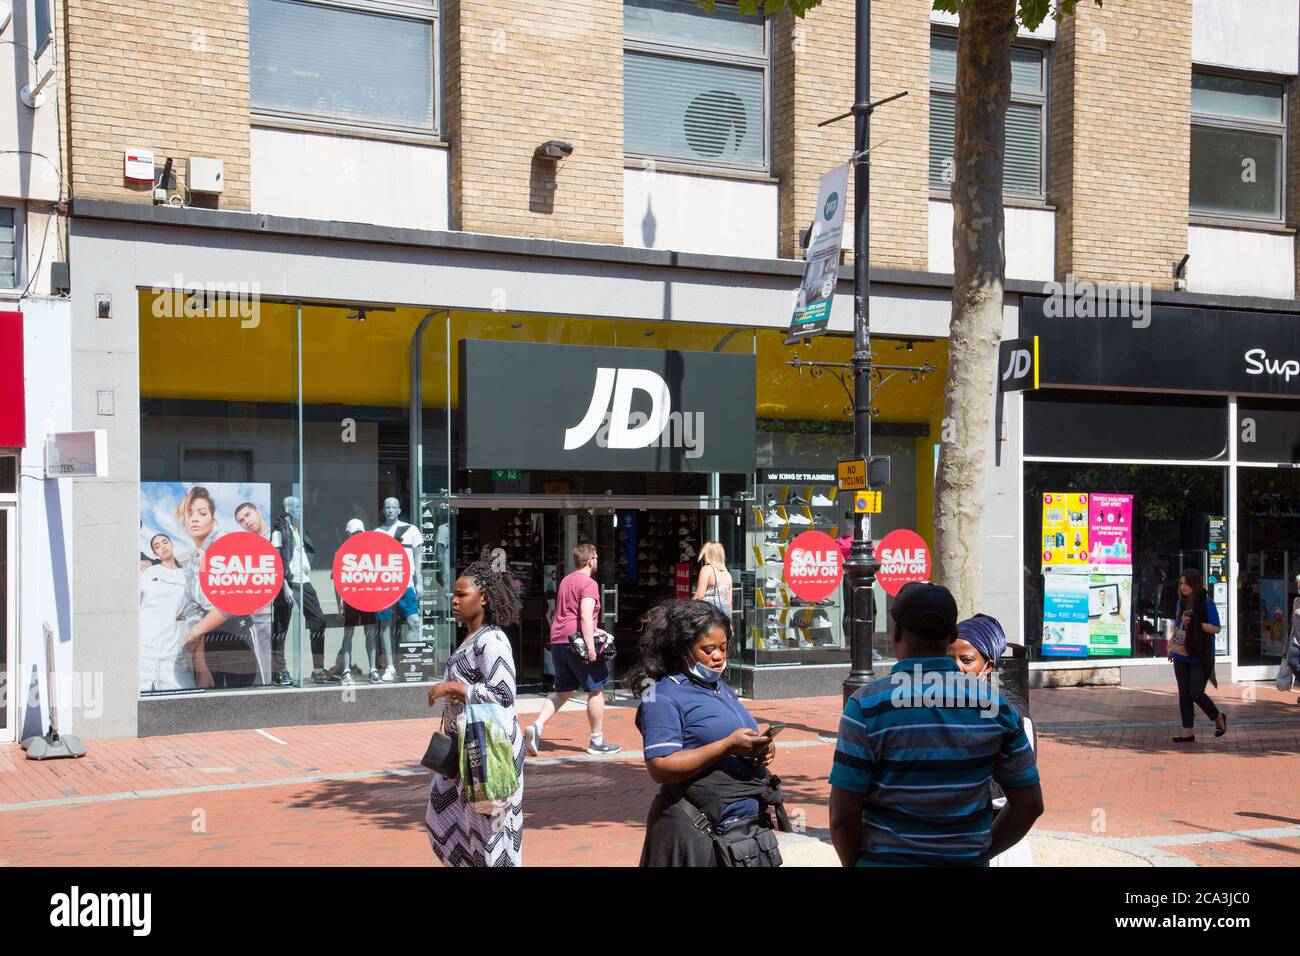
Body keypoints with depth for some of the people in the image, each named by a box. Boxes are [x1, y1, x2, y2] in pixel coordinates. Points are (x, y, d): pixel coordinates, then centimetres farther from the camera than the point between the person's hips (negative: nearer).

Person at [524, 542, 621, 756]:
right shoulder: (588, 583, -9)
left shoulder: (566, 581, 19)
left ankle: (537, 726, -7)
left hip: (558, 642, 8)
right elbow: (585, 616, -21)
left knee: (563, 691, 13)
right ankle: (597, 741, 10)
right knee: (596, 690, 5)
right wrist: (590, 644, -23)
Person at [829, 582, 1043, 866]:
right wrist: (980, 852, 11)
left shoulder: (868, 705, -14)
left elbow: (843, 815, -14)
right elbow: (1030, 803, 1)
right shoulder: (994, 704, -4)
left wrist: (853, 864, 3)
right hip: (967, 862, 3)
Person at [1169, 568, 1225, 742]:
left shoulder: (1206, 603, -10)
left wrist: (1194, 623, -22)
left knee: (1195, 693, -10)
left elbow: (1216, 628, -13)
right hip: (1181, 656, 7)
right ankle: (1187, 732, 9)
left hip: (1200, 657, -6)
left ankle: (1219, 718, 17)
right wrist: (1171, 645, 17)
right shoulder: (1181, 602, 10)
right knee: (1183, 694, 5)